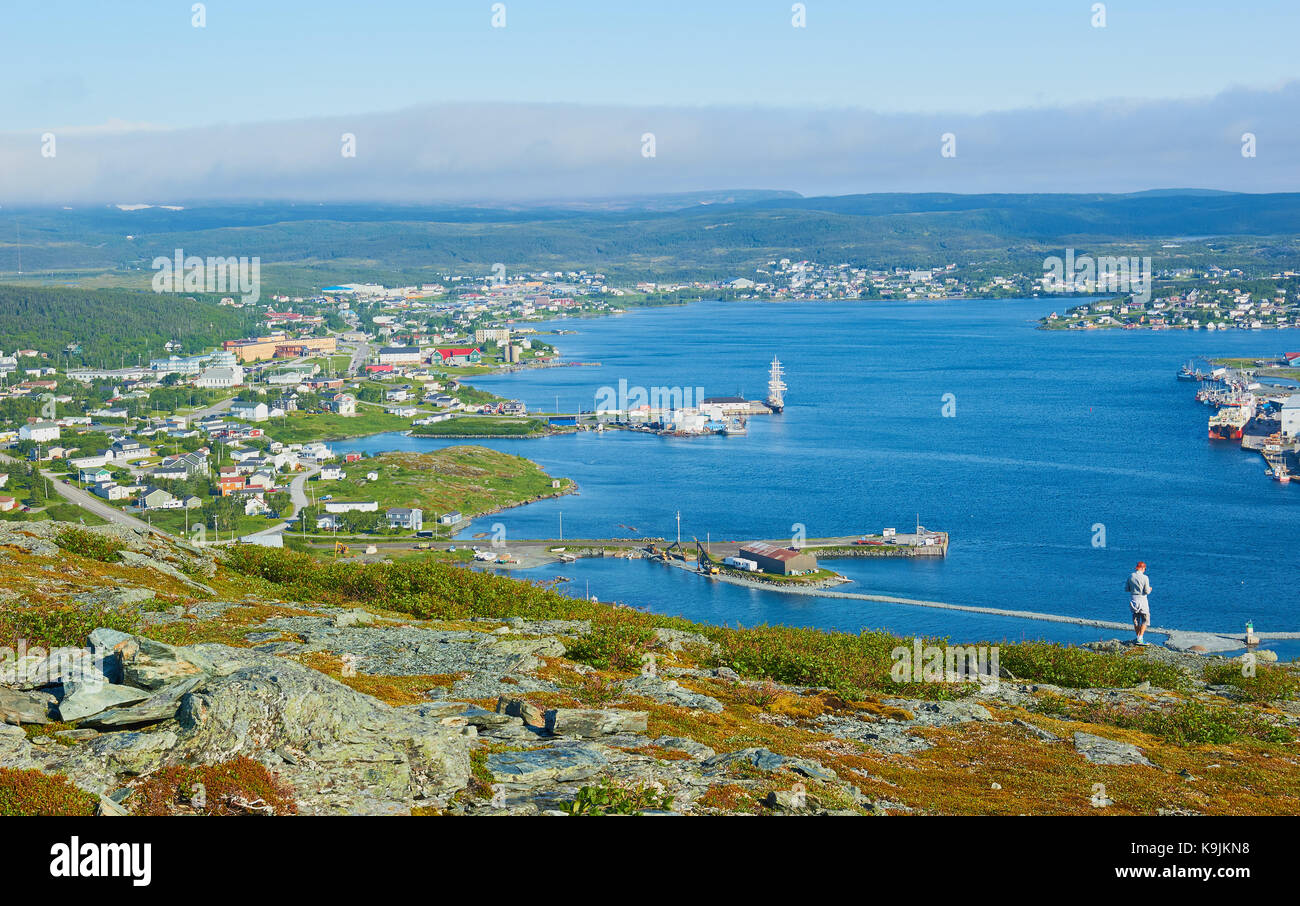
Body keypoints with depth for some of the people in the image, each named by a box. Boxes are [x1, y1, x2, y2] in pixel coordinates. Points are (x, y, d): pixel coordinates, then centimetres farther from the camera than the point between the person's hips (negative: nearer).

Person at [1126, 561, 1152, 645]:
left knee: (1136, 619, 16)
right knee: (1145, 619, 4)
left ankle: (1138, 637, 21)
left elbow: (1126, 589, 4)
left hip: (1132, 599, 5)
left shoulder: (1130, 577, 0)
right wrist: (1149, 589, 9)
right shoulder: (1145, 577, -14)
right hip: (1142, 599, -5)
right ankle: (1140, 639, -7)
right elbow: (1147, 591, -13)